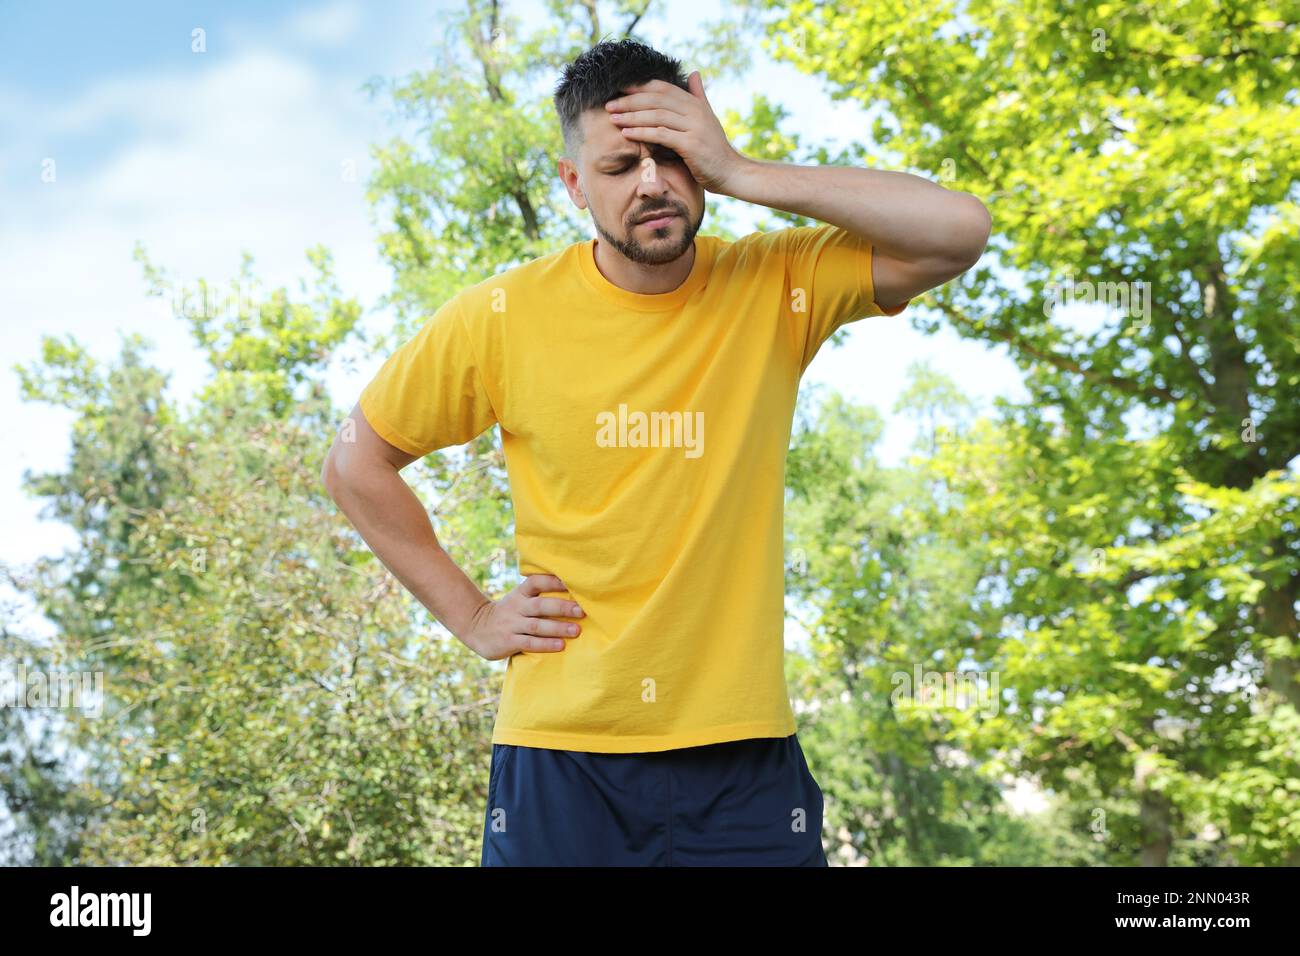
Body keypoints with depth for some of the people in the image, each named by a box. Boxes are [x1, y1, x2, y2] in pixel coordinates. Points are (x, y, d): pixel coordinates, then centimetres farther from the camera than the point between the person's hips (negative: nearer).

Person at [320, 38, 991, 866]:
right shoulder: (503, 317, -5)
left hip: (744, 758, 1)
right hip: (561, 756, 0)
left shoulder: (774, 288, -4)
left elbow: (962, 231, -18)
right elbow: (356, 465, 8)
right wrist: (470, 615, 2)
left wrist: (742, 174, -18)